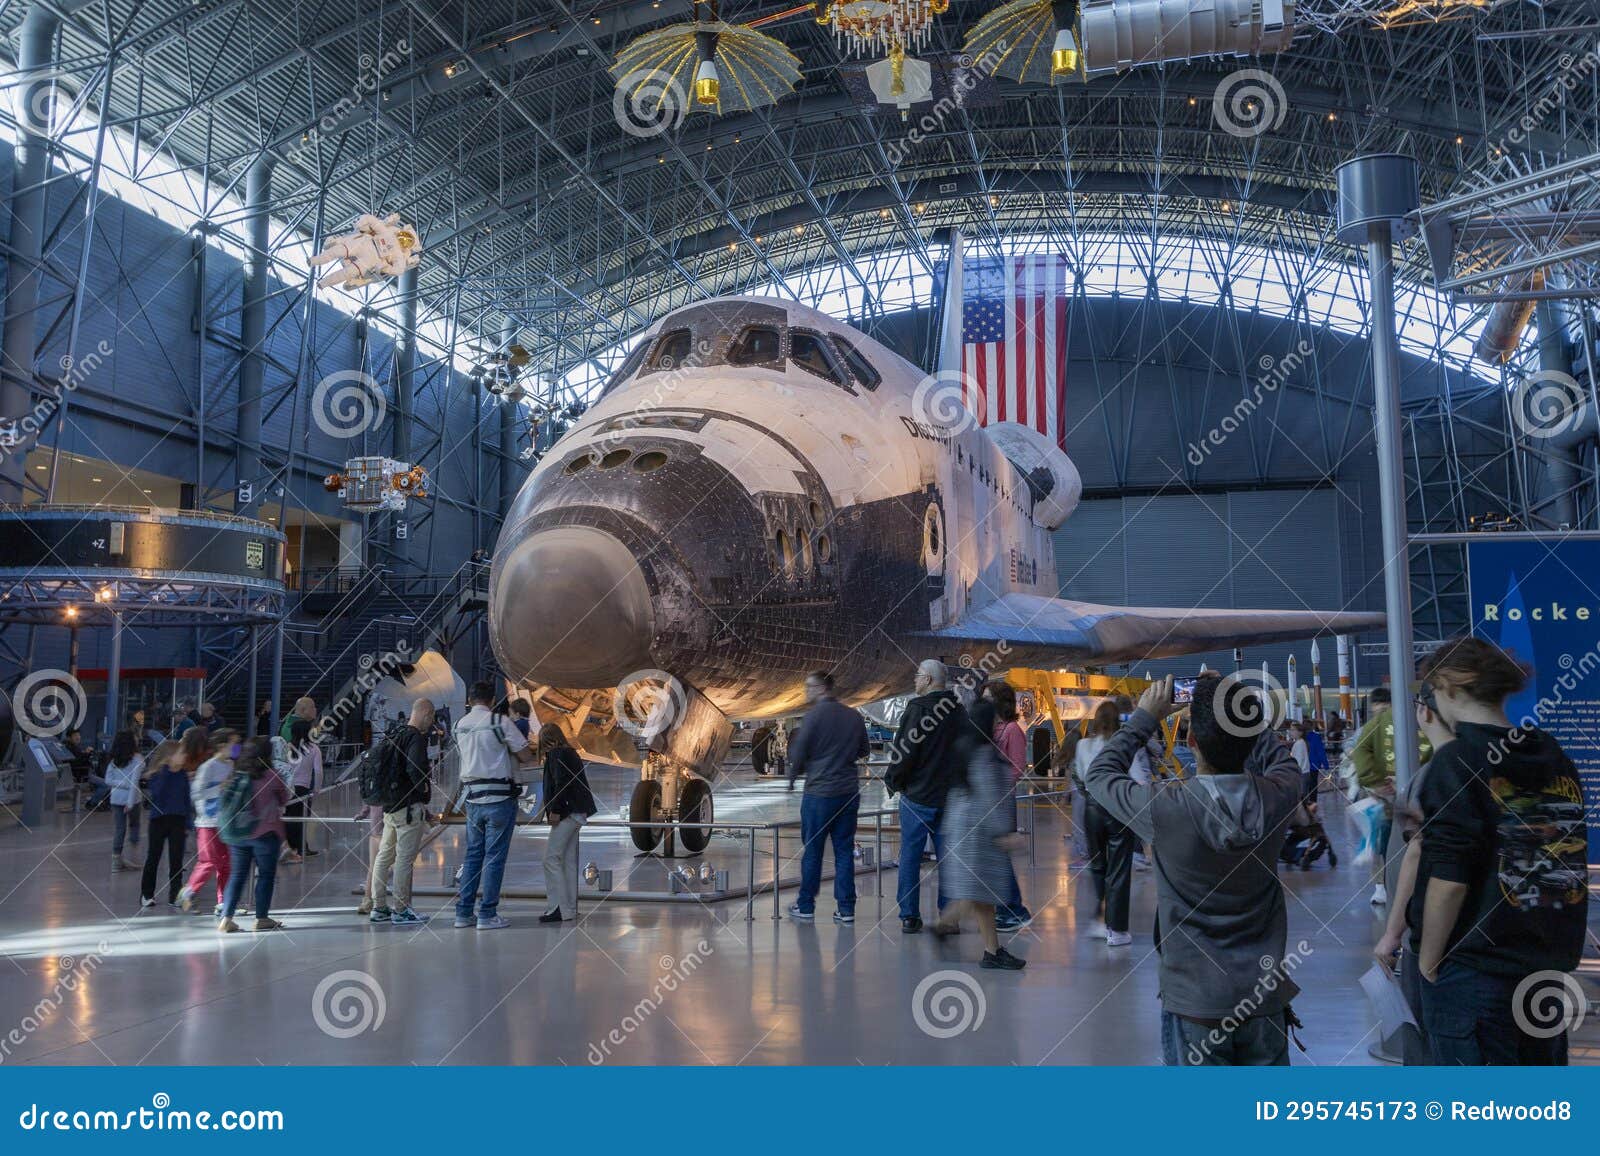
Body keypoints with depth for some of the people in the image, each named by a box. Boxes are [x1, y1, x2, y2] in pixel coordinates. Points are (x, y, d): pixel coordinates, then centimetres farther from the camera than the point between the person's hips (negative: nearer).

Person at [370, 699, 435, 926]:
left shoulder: (395, 734, 12)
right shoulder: (416, 738, -15)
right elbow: (415, 768, -30)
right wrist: (423, 787, -12)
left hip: (390, 804, 9)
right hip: (410, 806, -9)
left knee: (384, 854, 14)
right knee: (405, 858, -3)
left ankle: (379, 907, 23)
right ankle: (401, 910, 2)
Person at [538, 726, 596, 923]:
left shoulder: (556, 754, -6)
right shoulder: (572, 754, 20)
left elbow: (561, 782, -17)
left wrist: (555, 810, -17)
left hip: (566, 812, -9)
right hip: (577, 813, 9)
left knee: (551, 858, -9)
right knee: (568, 860, 10)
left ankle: (559, 907, -13)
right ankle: (570, 908, 11)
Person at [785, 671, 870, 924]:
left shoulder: (814, 714, -11)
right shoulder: (855, 716, 5)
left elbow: (799, 752, -8)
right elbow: (865, 751, 16)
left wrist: (793, 777, 9)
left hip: (819, 792, -5)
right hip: (849, 792, 5)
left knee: (811, 850, 6)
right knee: (844, 850, 9)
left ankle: (805, 907, 15)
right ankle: (846, 909, 10)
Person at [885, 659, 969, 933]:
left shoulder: (917, 709, -12)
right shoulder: (959, 711, 8)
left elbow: (904, 751, -14)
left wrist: (893, 781, 0)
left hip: (917, 796, -5)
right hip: (951, 797, 5)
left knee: (910, 856, 3)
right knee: (947, 856, 9)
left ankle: (909, 916, 4)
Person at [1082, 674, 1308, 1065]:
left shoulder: (1165, 808, -21)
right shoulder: (1276, 799, -12)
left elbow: (1099, 773, -1)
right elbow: (1282, 759, 14)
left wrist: (1145, 717, 5)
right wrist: (1234, 705, 9)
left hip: (1195, 1002, -3)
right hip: (1265, 1000, 3)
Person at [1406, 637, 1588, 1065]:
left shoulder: (1456, 762, -15)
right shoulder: (1554, 756, 6)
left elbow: (1448, 880, -18)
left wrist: (1428, 964, -8)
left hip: (1472, 969, -7)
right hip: (1551, 966, 7)